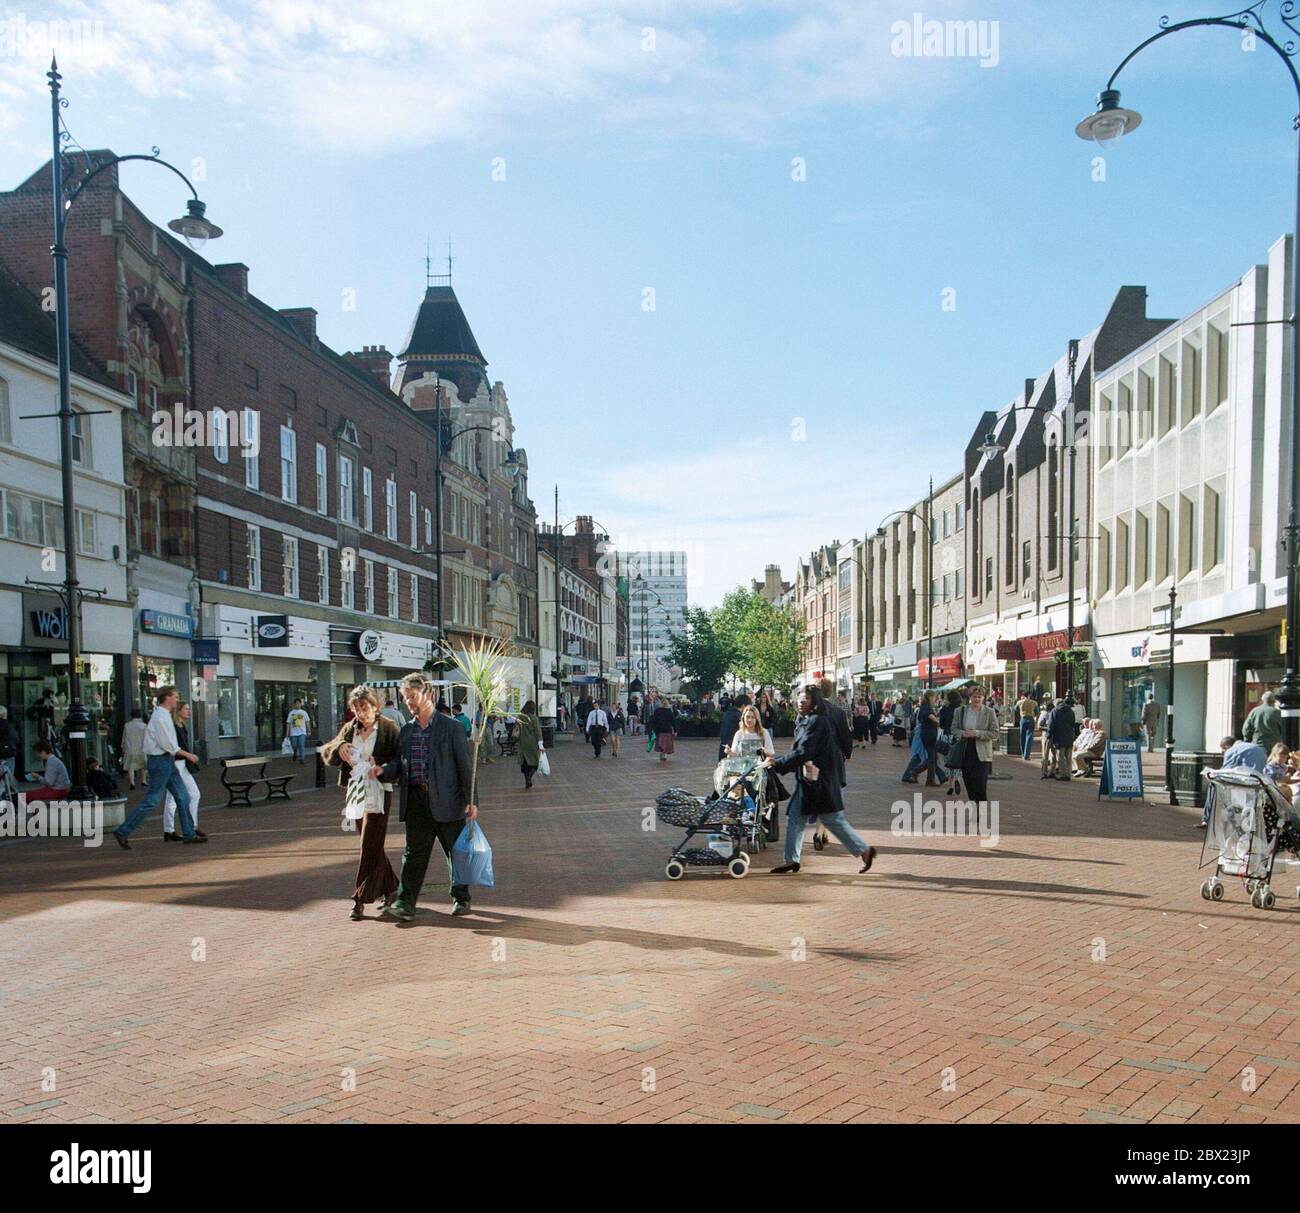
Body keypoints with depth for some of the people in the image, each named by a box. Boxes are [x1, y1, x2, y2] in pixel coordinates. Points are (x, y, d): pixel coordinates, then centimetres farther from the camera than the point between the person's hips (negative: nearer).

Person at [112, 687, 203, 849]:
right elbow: (168, 744, -19)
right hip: (161, 761, -10)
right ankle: (123, 832, 1)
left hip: (167, 762, 10)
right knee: (151, 800, -6)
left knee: (183, 797, 8)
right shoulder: (160, 717, -16)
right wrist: (187, 755, -13)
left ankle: (189, 834, 11)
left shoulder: (165, 715, 14)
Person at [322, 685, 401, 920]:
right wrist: (338, 748, -10)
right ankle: (389, 888, 29)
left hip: (378, 793, -6)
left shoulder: (388, 729, -6)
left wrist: (383, 770, -22)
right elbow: (326, 754, 11)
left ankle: (360, 900, -3)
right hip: (356, 792, 6)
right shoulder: (350, 729, 9)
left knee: (370, 847, -6)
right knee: (373, 845, 14)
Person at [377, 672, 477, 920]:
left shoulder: (451, 727, -3)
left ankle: (461, 898, 24)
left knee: (456, 852, 9)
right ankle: (405, 903, 0)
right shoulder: (406, 731, 12)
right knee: (414, 853, 0)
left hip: (446, 801, -3)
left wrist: (470, 800, -8)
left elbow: (465, 766, -4)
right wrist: (383, 770, -8)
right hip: (416, 800, 3)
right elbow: (399, 763, 14)